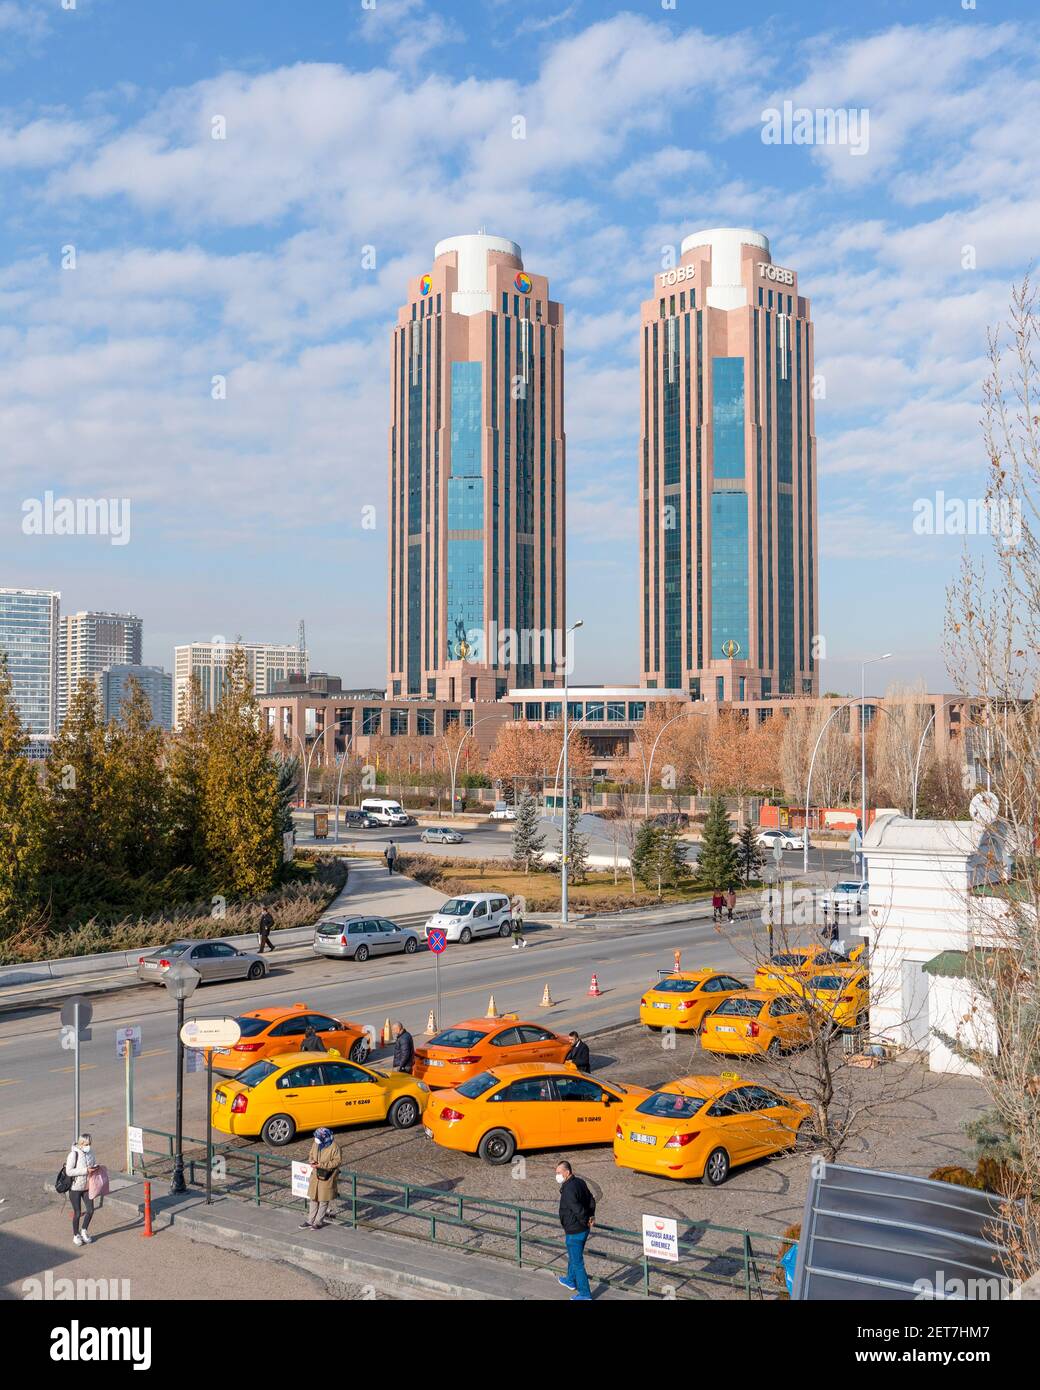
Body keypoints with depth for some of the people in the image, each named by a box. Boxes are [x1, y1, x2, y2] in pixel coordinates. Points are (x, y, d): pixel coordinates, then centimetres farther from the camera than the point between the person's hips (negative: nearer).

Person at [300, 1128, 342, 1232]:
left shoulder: (334, 1147, -19)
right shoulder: (316, 1144, 1)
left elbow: (337, 1161, -19)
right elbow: (311, 1155, 14)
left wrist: (321, 1165, -24)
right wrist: (311, 1161, -10)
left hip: (327, 1178, -6)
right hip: (315, 1175, 6)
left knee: (323, 1200, 5)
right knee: (313, 1198, 13)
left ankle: (319, 1222, 16)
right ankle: (310, 1221, 23)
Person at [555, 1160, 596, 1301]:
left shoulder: (568, 1189, -28)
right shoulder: (580, 1182, 1)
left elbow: (578, 1209, -32)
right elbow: (591, 1200, 11)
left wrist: (585, 1221, -15)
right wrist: (591, 1216, 6)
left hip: (574, 1232, -9)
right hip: (584, 1230, 9)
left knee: (577, 1262, 5)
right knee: (573, 1256, 30)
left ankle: (585, 1294, 16)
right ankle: (571, 1280, 50)